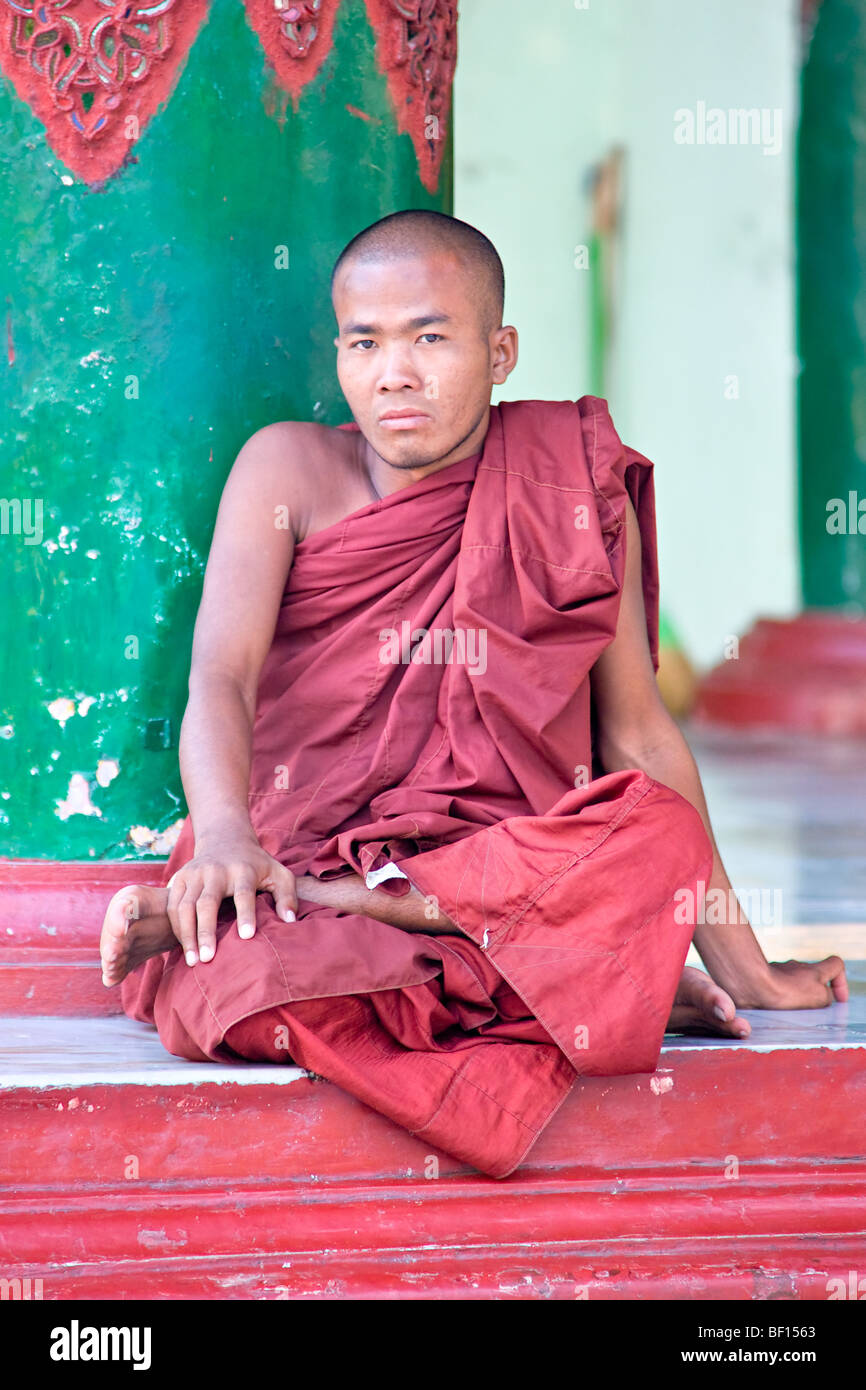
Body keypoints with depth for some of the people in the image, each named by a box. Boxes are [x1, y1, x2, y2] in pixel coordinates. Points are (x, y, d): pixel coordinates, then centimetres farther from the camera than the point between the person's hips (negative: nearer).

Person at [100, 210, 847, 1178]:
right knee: (237, 995, -37)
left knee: (657, 831, -31)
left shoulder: (574, 490, 6)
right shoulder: (289, 468, 2)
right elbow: (220, 677, -11)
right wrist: (224, 833, -33)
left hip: (505, 866, 2)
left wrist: (741, 965, 7)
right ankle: (588, 988, -23)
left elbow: (637, 731, 8)